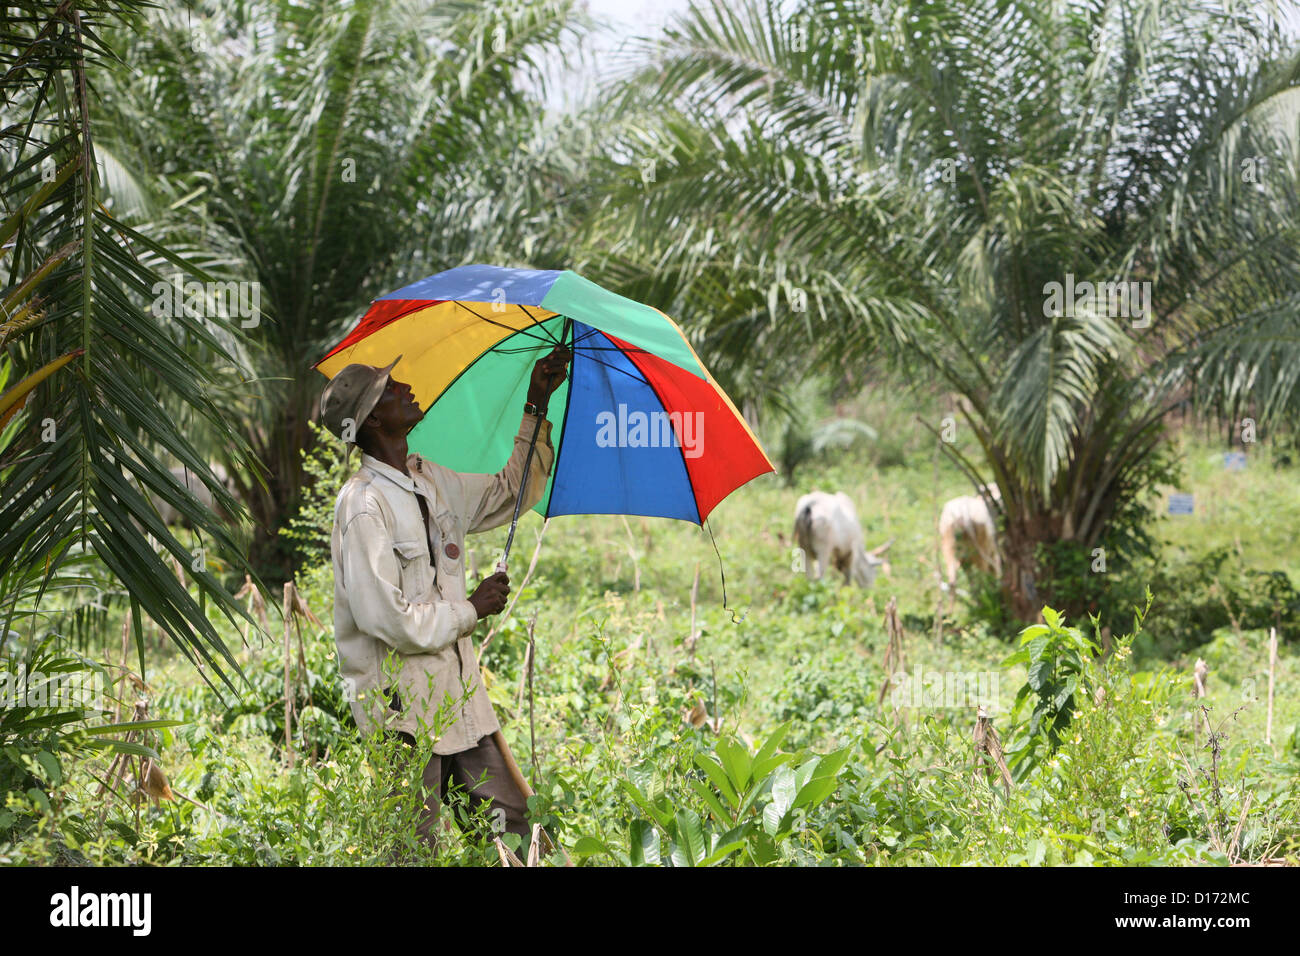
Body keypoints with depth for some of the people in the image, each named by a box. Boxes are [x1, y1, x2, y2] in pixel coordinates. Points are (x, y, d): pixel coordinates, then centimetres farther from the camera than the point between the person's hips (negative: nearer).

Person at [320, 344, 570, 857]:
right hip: (403, 708, -8)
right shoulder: (364, 502, -17)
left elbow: (511, 490, 28)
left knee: (515, 827, 7)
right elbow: (386, 618, -22)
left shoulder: (431, 481, 9)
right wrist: (472, 609, -10)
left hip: (459, 698, 8)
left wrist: (536, 410, 21)